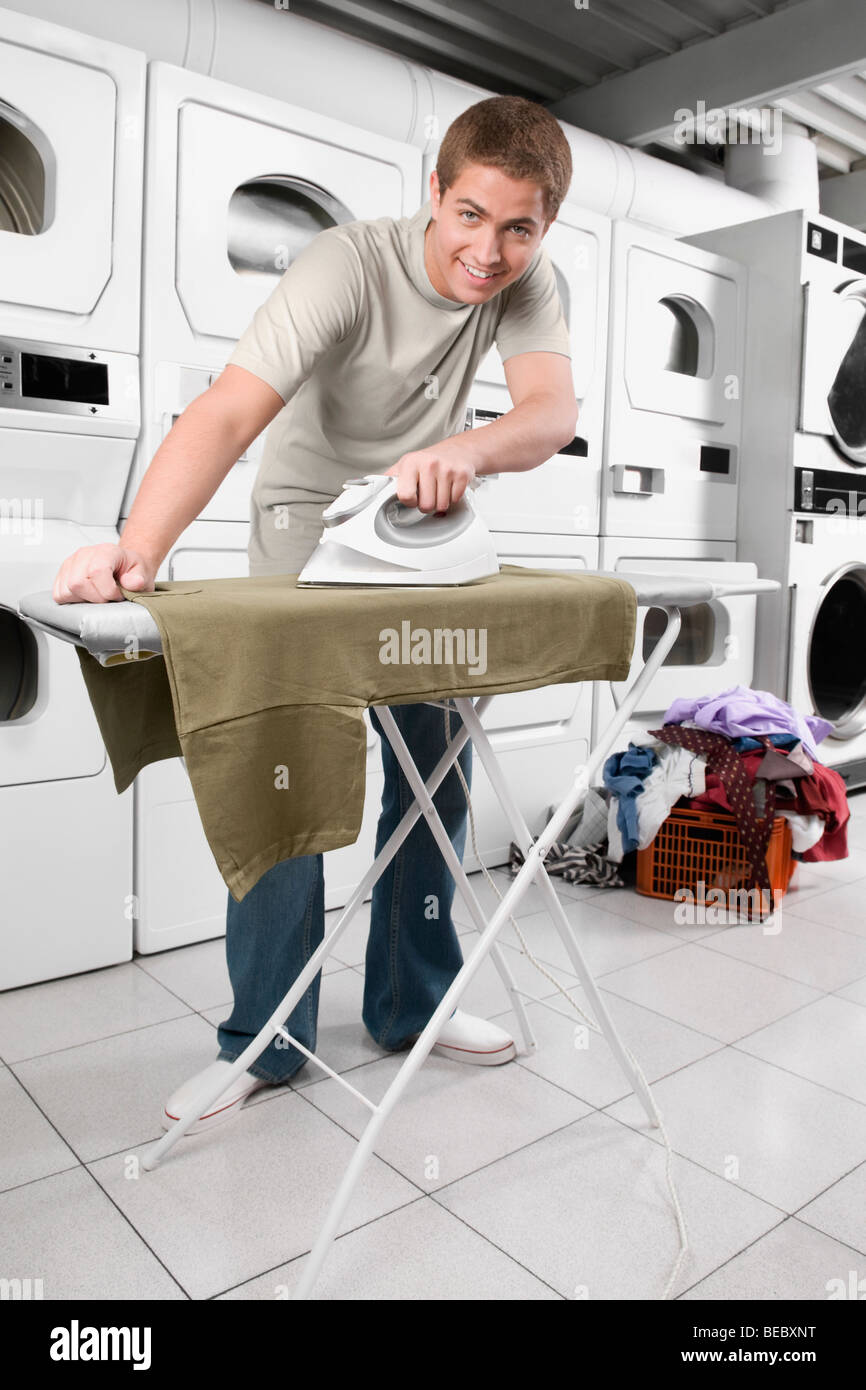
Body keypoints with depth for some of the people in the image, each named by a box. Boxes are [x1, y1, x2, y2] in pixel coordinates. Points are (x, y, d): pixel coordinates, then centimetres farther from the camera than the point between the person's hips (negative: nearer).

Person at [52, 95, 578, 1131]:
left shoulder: (525, 282, -9)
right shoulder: (350, 265, -24)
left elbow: (552, 414, -24)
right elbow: (225, 417, -37)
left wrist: (464, 451, -47)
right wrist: (135, 549, -53)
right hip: (310, 516, -4)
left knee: (437, 770, 5)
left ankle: (411, 1004, 23)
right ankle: (265, 1038, 6)